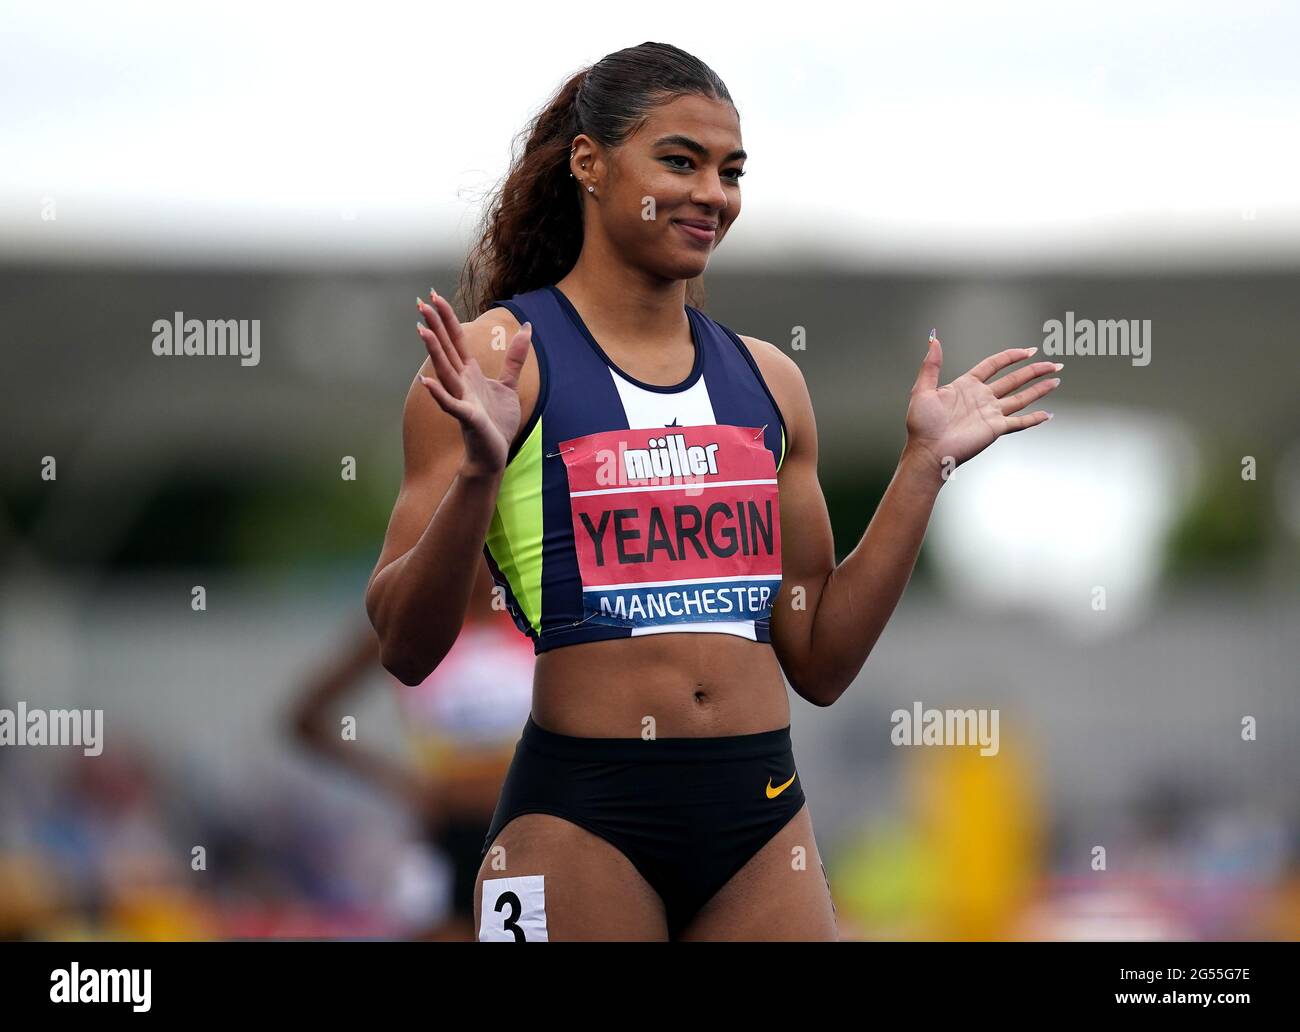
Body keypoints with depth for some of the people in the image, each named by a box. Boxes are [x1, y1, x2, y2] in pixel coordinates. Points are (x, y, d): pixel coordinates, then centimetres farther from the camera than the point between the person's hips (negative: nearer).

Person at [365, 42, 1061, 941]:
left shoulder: (767, 380, 12)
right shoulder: (497, 356, -2)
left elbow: (820, 662, 14)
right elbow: (407, 647, -6)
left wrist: (924, 465, 10)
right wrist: (479, 472, -20)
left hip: (762, 828, 4)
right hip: (581, 824, -4)